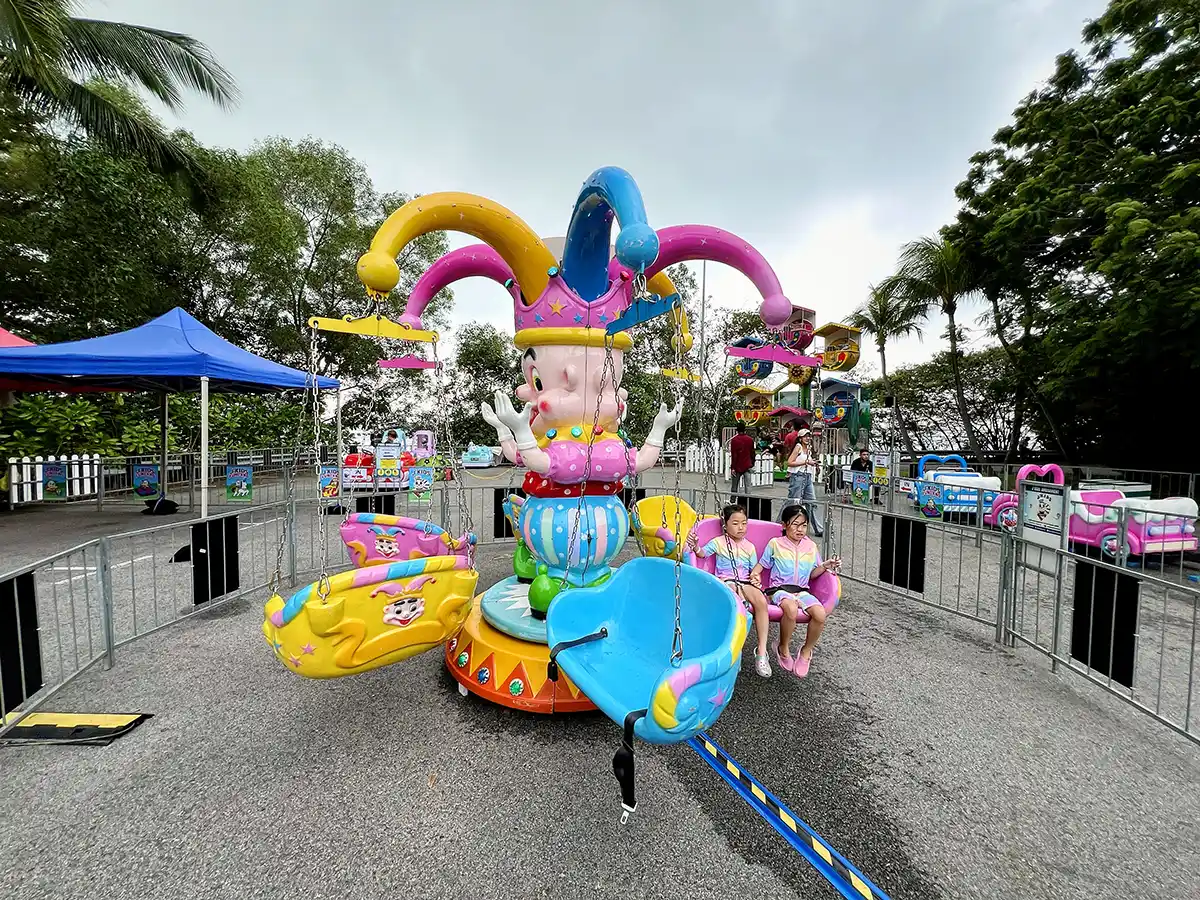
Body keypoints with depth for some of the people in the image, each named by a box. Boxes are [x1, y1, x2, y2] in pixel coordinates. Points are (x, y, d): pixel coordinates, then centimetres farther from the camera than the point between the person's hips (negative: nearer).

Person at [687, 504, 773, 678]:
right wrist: (695, 546, -25)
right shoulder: (719, 542, 6)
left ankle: (762, 651, -25)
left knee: (761, 600, -28)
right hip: (725, 582, -3)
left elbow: (754, 570, 19)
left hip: (745, 583, 3)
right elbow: (702, 553, -4)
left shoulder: (750, 547, 16)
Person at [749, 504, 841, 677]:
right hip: (779, 590, -4)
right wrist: (754, 574, -12)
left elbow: (812, 574, 17)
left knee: (820, 614, -27)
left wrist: (825, 566, -1)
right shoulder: (775, 543, 2)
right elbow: (761, 564, 8)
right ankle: (783, 648, -8)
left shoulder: (811, 546, 11)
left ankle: (806, 651, 1)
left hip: (801, 590, 4)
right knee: (791, 609, -38)